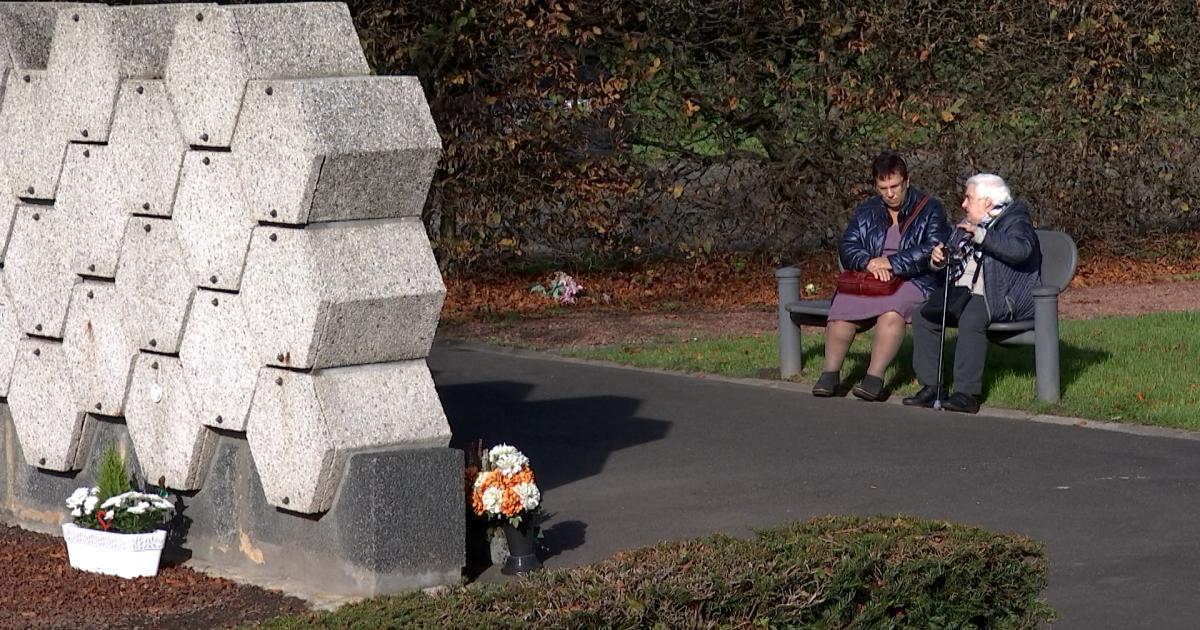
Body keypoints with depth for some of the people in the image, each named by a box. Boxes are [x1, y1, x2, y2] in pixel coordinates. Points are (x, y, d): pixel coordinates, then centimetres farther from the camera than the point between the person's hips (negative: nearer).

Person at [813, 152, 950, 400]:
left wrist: (891, 263, -16)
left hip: (914, 282, -4)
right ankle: (830, 373, -20)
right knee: (842, 306, -28)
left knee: (892, 310, -38)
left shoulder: (930, 210, 4)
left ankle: (875, 378, -39)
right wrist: (868, 262, -15)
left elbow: (933, 252, -10)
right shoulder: (866, 212, 18)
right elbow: (847, 247, 7)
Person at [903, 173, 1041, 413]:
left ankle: (967, 393, -36)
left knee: (971, 318, -36)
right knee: (923, 316, -12)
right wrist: (938, 259, 5)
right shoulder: (967, 225, 24)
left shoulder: (1014, 221, -3)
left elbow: (1021, 249, -26)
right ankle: (931, 386, -12)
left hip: (1000, 297, -9)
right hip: (962, 294, 9)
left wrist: (981, 235, -27)